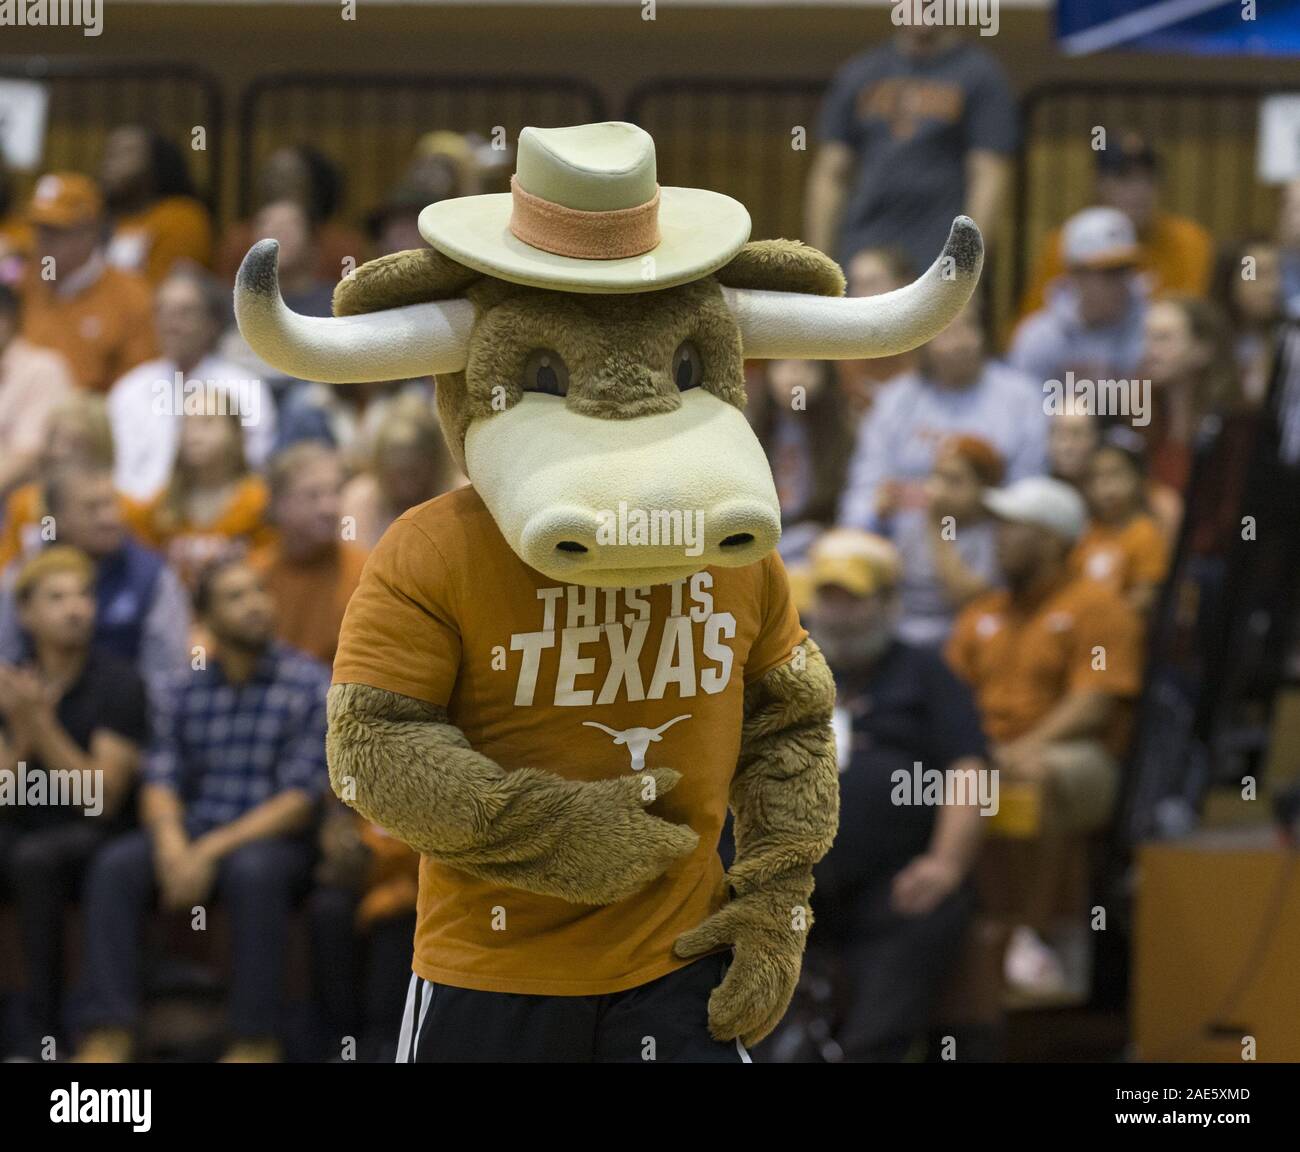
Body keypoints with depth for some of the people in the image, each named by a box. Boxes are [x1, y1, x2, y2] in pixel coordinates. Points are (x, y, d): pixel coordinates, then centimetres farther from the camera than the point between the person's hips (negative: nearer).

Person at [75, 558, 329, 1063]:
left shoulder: (311, 688, -2)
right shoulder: (184, 695, 12)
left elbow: (300, 800, -10)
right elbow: (159, 783, 4)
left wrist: (213, 851, -18)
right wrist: (172, 845, -20)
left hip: (275, 840, -4)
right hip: (192, 837, 4)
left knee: (252, 871, -38)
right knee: (115, 866, -24)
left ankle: (256, 1042, -29)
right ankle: (108, 1036, -28)